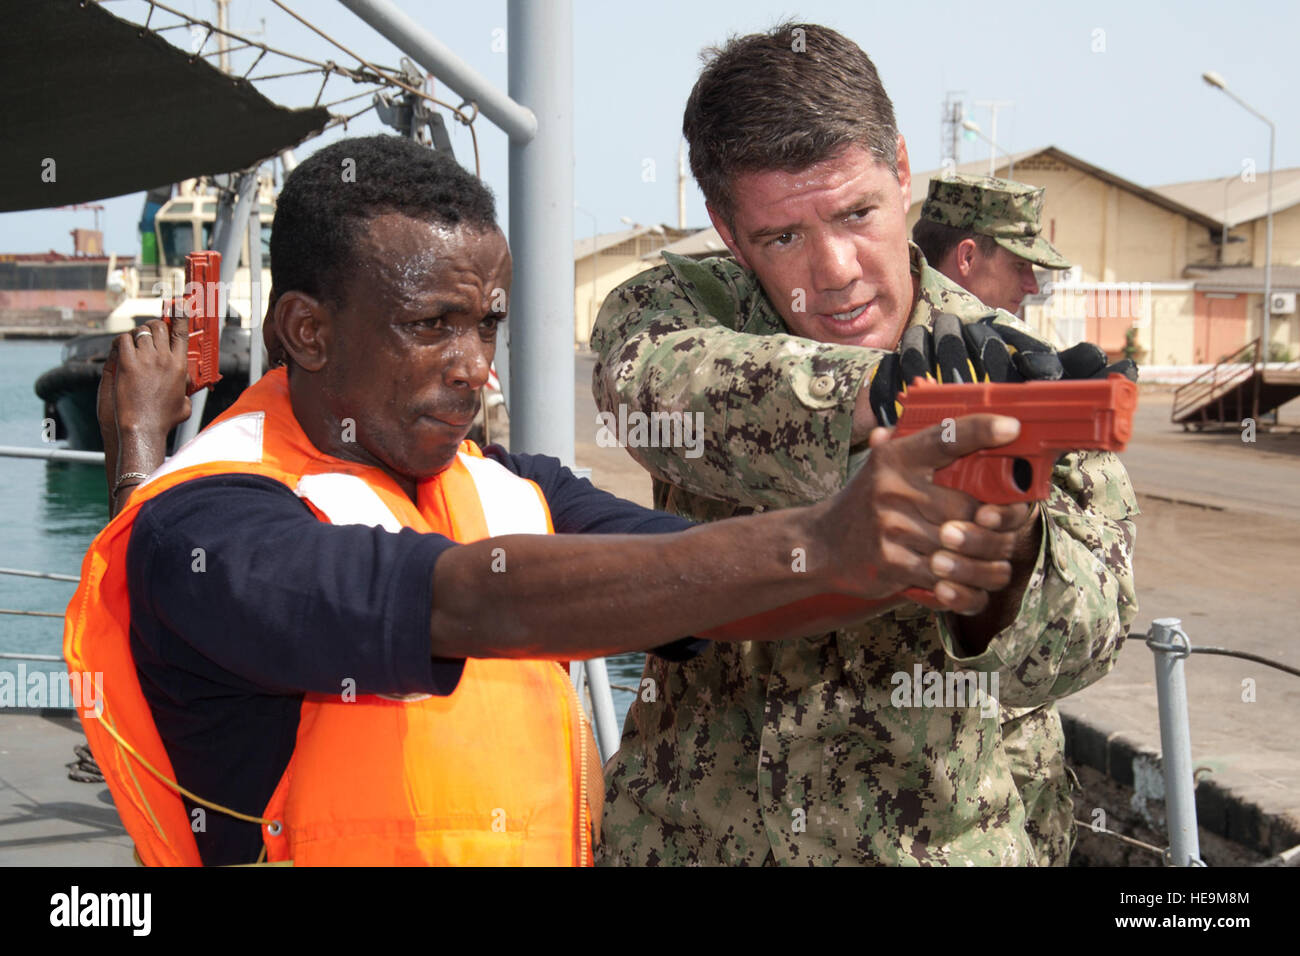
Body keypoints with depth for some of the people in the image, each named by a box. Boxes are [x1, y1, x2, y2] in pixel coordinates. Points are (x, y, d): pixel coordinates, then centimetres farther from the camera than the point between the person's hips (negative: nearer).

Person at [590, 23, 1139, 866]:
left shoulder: (1023, 380, -11)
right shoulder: (676, 303, -8)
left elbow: (1065, 650, -23)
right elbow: (655, 382, -32)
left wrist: (1005, 544, -44)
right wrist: (885, 389, -48)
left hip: (929, 836, 0)